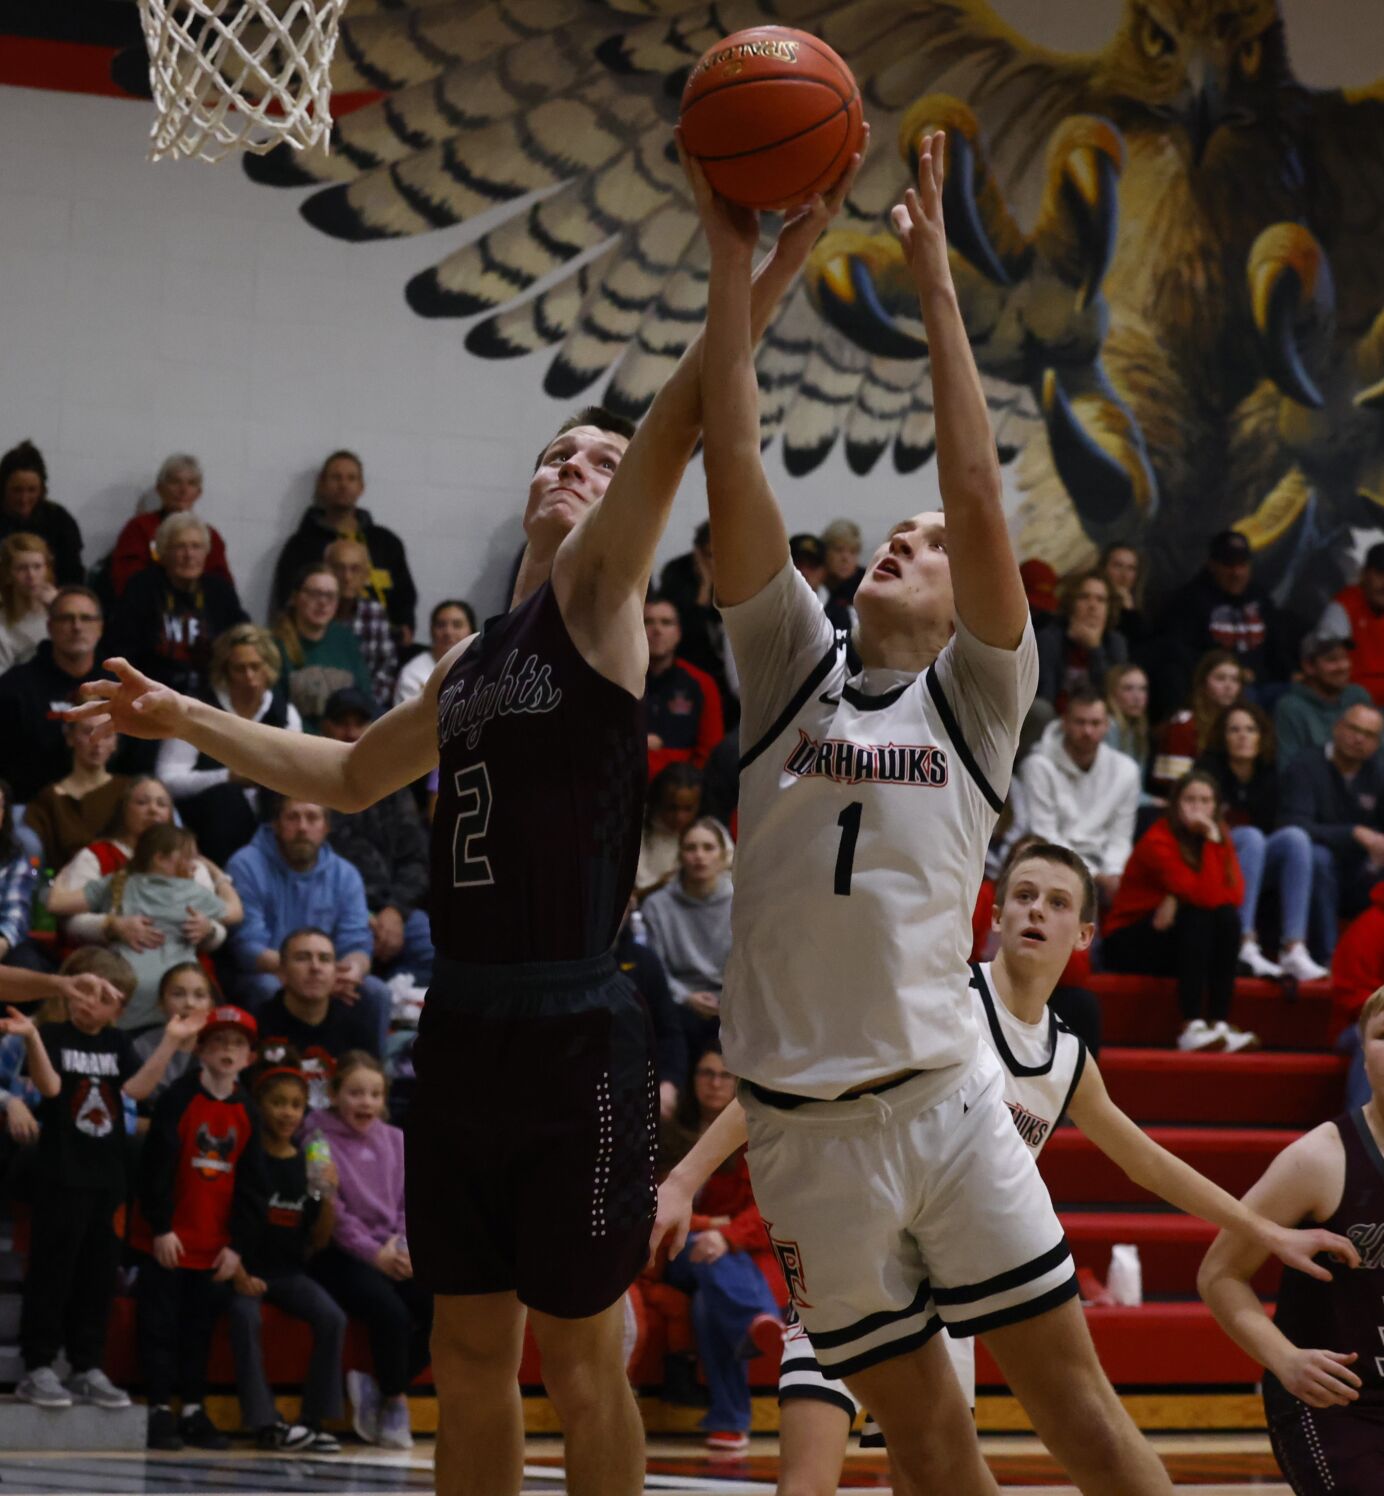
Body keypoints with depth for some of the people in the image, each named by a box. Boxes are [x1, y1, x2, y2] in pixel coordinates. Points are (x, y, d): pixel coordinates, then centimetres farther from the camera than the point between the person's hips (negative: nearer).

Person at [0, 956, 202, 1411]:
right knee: (52, 1272, -6)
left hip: (108, 1177, 5)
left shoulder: (117, 1043, 11)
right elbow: (50, 1085, -17)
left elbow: (137, 1087, -4)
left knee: (99, 1277, 8)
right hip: (62, 1174, -5)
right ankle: (37, 1370, -3)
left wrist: (170, 1041, -9)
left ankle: (87, 1369, 14)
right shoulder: (52, 1035, -3)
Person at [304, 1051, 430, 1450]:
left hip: (393, 1255, 6)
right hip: (341, 1256, -6)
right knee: (390, 1310, -31)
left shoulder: (395, 1141, 17)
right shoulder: (319, 1139, -1)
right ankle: (394, 1402, -9)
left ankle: (381, 1387, -5)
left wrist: (403, 1246, -6)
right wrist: (374, 1253, -14)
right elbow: (330, 1212, -8)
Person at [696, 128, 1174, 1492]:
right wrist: (733, 264, -6)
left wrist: (932, 277, -9)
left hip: (946, 1097, -2)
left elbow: (977, 496, -7)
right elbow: (735, 474, 0)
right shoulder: (789, 669, 10)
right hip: (804, 1124, 2)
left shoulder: (979, 697, 5)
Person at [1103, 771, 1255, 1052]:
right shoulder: (1158, 842, -21)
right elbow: (1206, 897, -29)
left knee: (1228, 917, -21)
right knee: (1198, 916, -30)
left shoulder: (1219, 836, -1)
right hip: (1130, 943, -6)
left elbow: (1235, 895, -15)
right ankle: (1191, 1027, -38)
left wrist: (1180, 899, -24)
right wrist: (1212, 843, -28)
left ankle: (1220, 1024, -25)